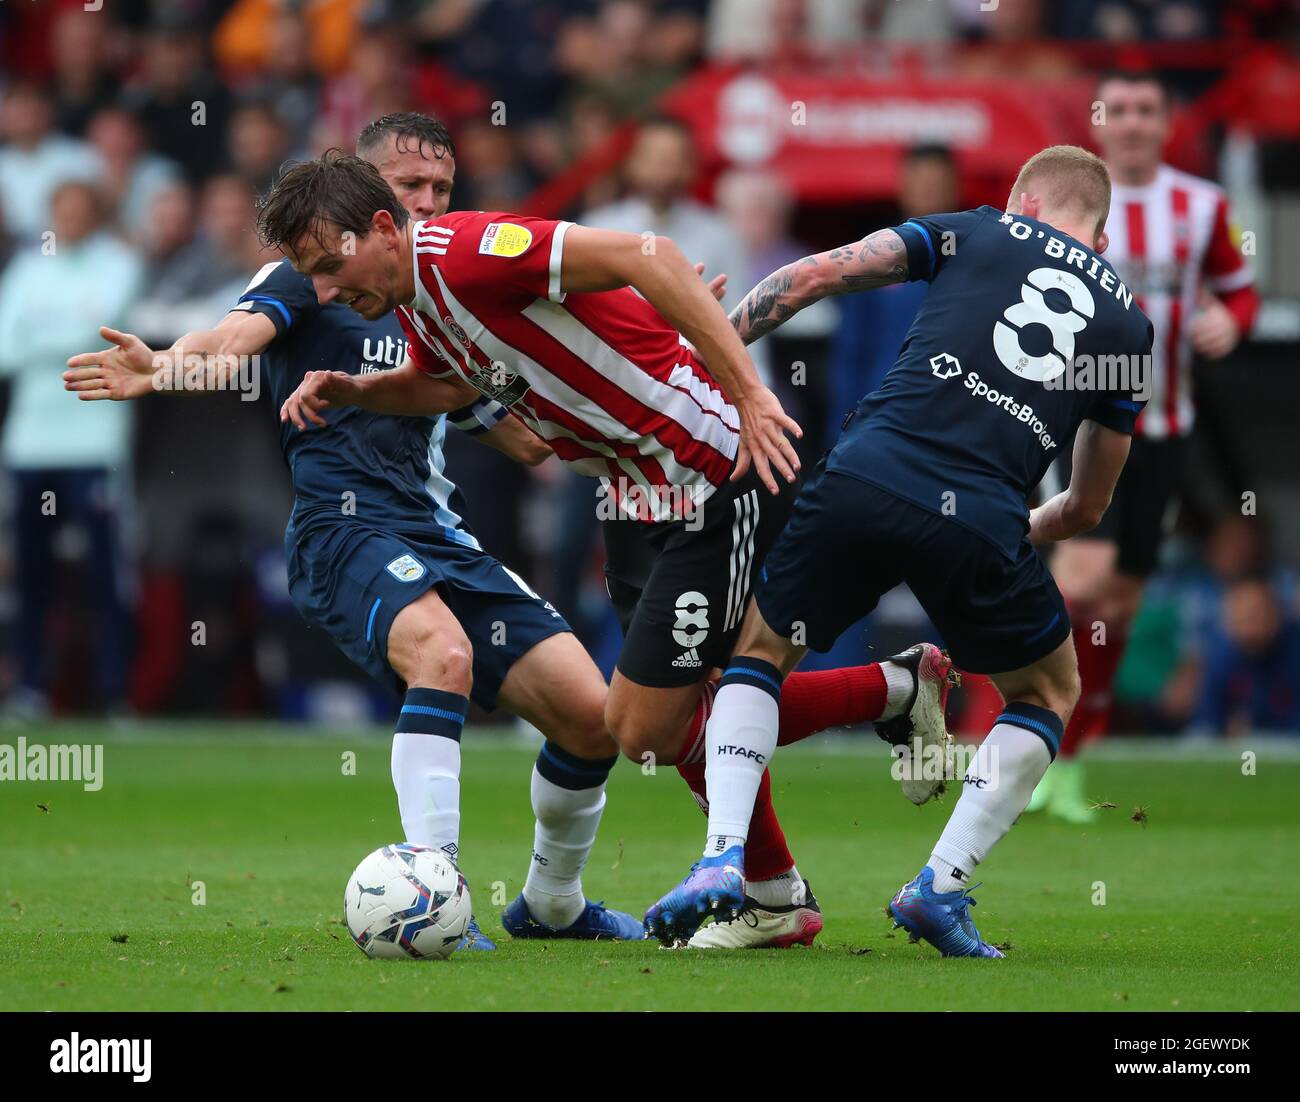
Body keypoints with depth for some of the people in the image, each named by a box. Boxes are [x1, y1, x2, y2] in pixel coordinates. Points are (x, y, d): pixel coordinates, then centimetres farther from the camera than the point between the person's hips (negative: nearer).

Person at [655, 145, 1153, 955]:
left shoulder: (981, 232, 19)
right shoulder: (1128, 318, 22)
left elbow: (816, 274, 7)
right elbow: (1090, 505, 28)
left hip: (864, 478, 0)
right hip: (982, 519, 0)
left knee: (760, 651, 25)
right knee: (1050, 692, 27)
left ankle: (723, 857, 4)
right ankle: (942, 885, 11)